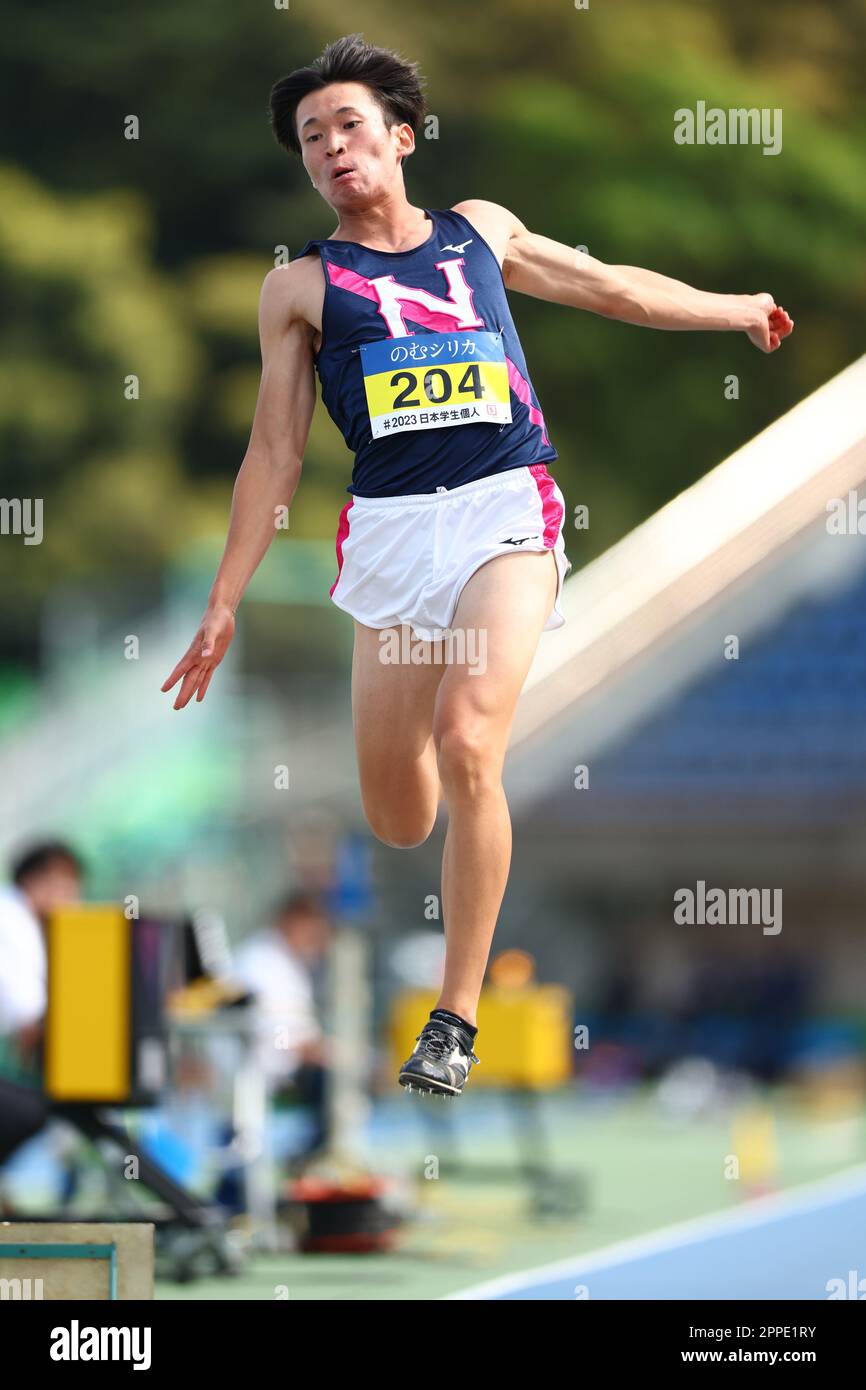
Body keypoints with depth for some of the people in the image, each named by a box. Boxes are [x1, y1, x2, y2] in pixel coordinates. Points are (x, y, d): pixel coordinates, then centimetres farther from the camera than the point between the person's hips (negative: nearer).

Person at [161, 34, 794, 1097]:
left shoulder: (479, 231, 16)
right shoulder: (301, 285, 11)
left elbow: (614, 288, 31)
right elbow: (273, 455, 11)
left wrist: (739, 308, 39)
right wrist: (223, 604, 6)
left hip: (507, 512, -1)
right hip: (390, 527, 1)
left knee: (466, 750, -22)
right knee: (396, 823, 0)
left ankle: (456, 1021, -12)